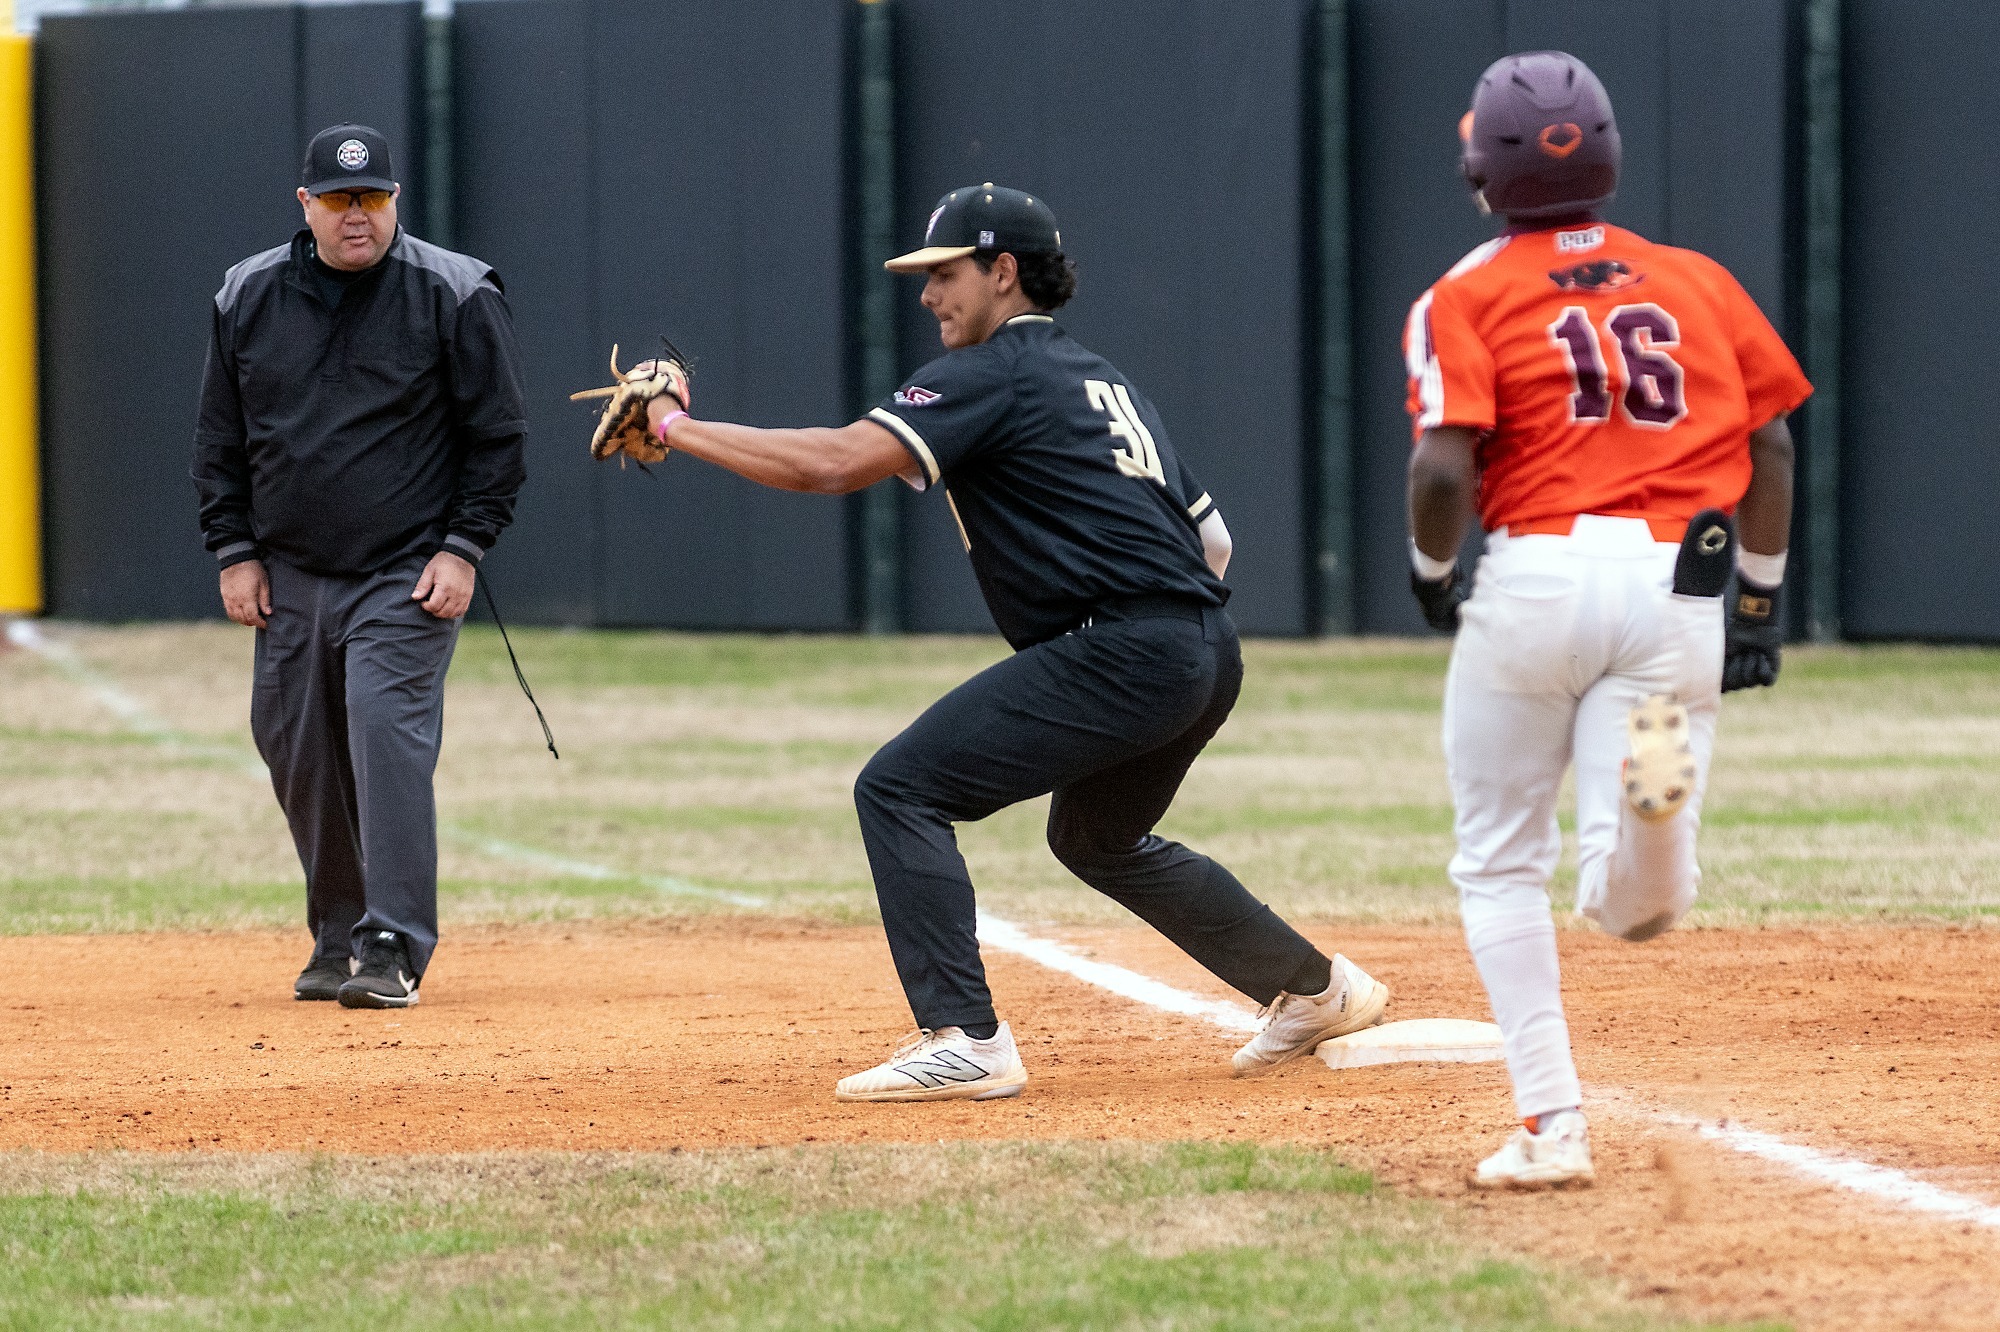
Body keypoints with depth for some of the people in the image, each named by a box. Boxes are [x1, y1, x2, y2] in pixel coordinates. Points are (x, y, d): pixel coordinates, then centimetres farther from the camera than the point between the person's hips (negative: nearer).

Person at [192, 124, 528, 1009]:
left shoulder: (454, 296, -4)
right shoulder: (248, 297, 6)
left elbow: (498, 435, -2)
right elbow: (220, 438, 13)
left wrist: (463, 549, -9)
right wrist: (234, 552, 6)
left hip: (407, 575, -5)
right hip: (290, 576, 5)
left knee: (388, 735, -18)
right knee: (299, 759, 7)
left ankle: (392, 950, -20)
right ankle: (338, 942, 21)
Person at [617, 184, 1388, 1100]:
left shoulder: (997, 374, -4)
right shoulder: (1102, 380, 24)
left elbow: (835, 463, -16)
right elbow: (1211, 540, 24)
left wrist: (681, 429, -9)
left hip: (1119, 652, -10)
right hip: (1206, 659, 10)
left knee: (899, 789, -9)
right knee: (1095, 836, 33)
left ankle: (964, 1040, -19)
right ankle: (1315, 990, 40)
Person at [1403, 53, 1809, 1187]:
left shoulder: (1467, 298, 4)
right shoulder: (1698, 282, 15)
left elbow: (1444, 467, -9)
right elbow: (1771, 448, 12)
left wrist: (1431, 576, 9)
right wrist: (1759, 606, 20)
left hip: (1538, 577, -2)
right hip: (1680, 588, 2)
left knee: (1502, 870, 15)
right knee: (1635, 909, 1)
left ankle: (1553, 1124, 3)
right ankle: (1657, 766, -33)